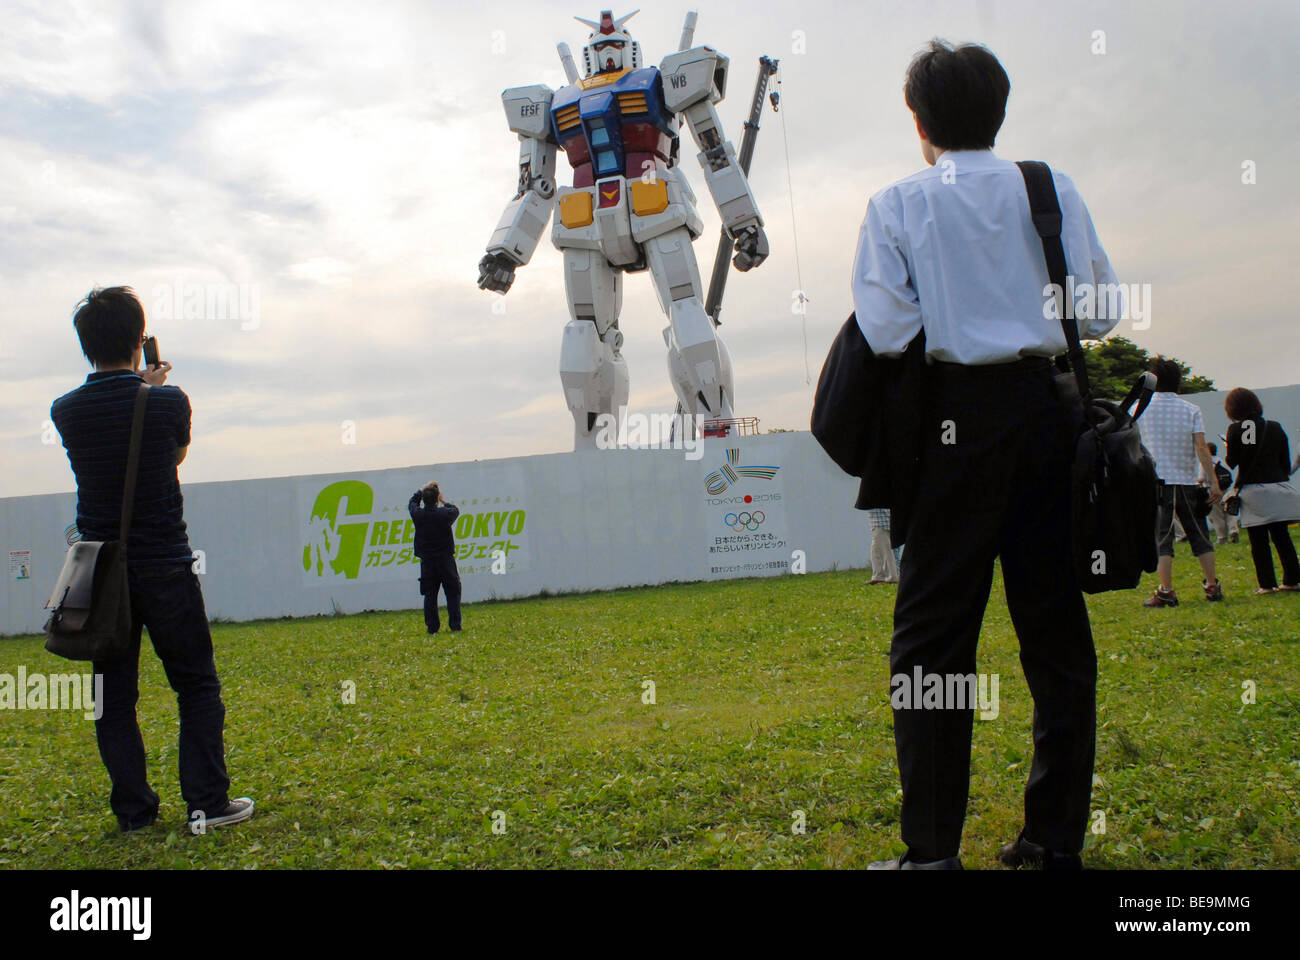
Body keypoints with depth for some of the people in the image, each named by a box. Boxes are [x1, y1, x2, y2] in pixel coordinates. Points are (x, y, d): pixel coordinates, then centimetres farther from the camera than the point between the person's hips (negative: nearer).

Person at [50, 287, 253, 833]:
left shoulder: (66, 411, -2)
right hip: (164, 569, -3)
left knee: (113, 695, 10)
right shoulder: (169, 402, -10)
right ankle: (207, 803, 7)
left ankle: (133, 811, 14)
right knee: (197, 685, 8)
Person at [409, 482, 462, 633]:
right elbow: (455, 510, 12)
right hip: (445, 559, -2)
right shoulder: (444, 514, -12)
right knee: (453, 593, 5)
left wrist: (423, 489, 27)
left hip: (427, 561, 2)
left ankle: (432, 627, 7)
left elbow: (412, 501, 18)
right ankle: (455, 625, 0)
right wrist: (443, 501, 21)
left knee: (430, 595, 7)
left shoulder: (418, 514, -5)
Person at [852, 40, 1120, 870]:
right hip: (1048, 412, 3)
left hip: (959, 417, -3)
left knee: (933, 635, 2)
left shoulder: (897, 205, 0)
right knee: (1057, 628, 10)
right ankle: (1057, 838, 17)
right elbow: (1100, 312, 4)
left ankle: (933, 848, 3)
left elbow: (887, 331, -9)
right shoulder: (1052, 190, 7)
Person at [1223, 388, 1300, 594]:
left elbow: (1232, 462, -3)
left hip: (1252, 490, -4)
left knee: (1258, 541, 1)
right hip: (1279, 488, 4)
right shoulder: (1275, 428, 6)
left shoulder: (1235, 430, -7)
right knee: (1281, 536, 13)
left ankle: (1267, 584, 0)